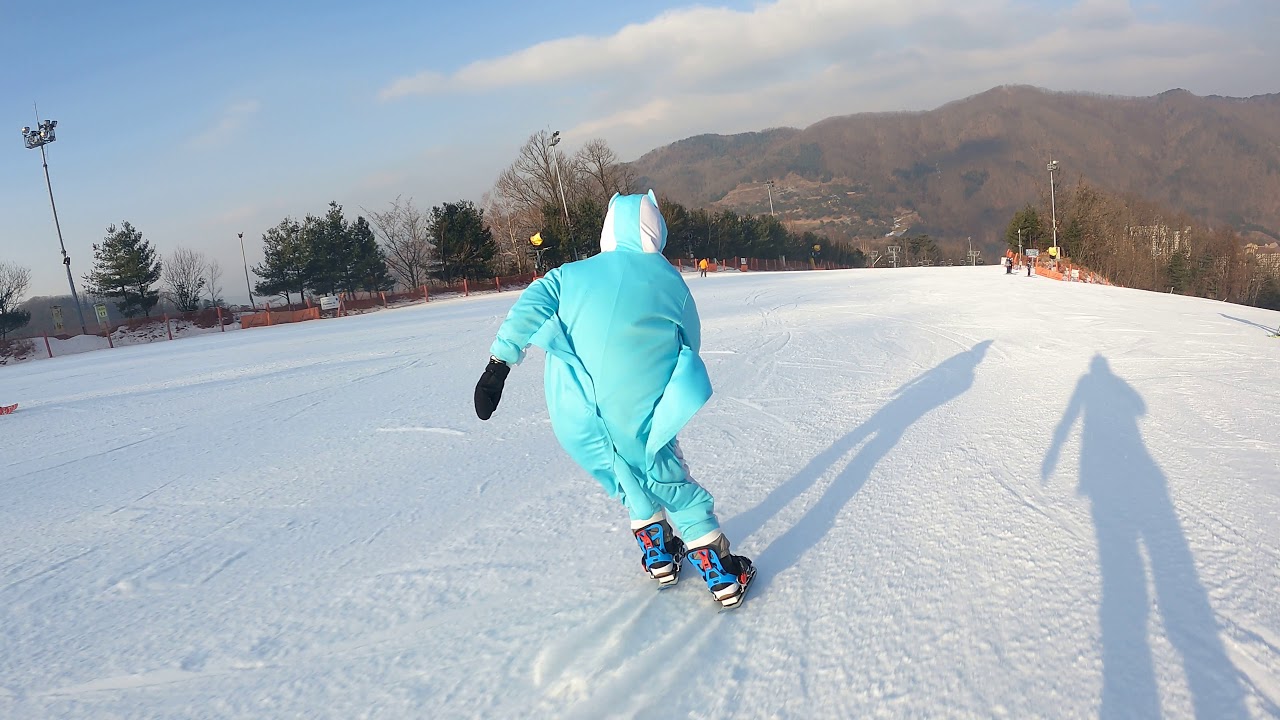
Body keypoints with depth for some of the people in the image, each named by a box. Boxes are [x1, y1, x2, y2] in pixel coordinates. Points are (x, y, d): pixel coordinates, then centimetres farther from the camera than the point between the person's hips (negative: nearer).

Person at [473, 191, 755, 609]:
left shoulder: (573, 274, 10)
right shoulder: (670, 280, 8)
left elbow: (529, 309, -2)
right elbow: (689, 345, 13)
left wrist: (500, 363, -5)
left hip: (576, 421, 2)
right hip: (639, 416, -2)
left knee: (633, 486, 28)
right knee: (675, 488, 18)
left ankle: (658, 558, 38)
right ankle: (723, 576, 23)